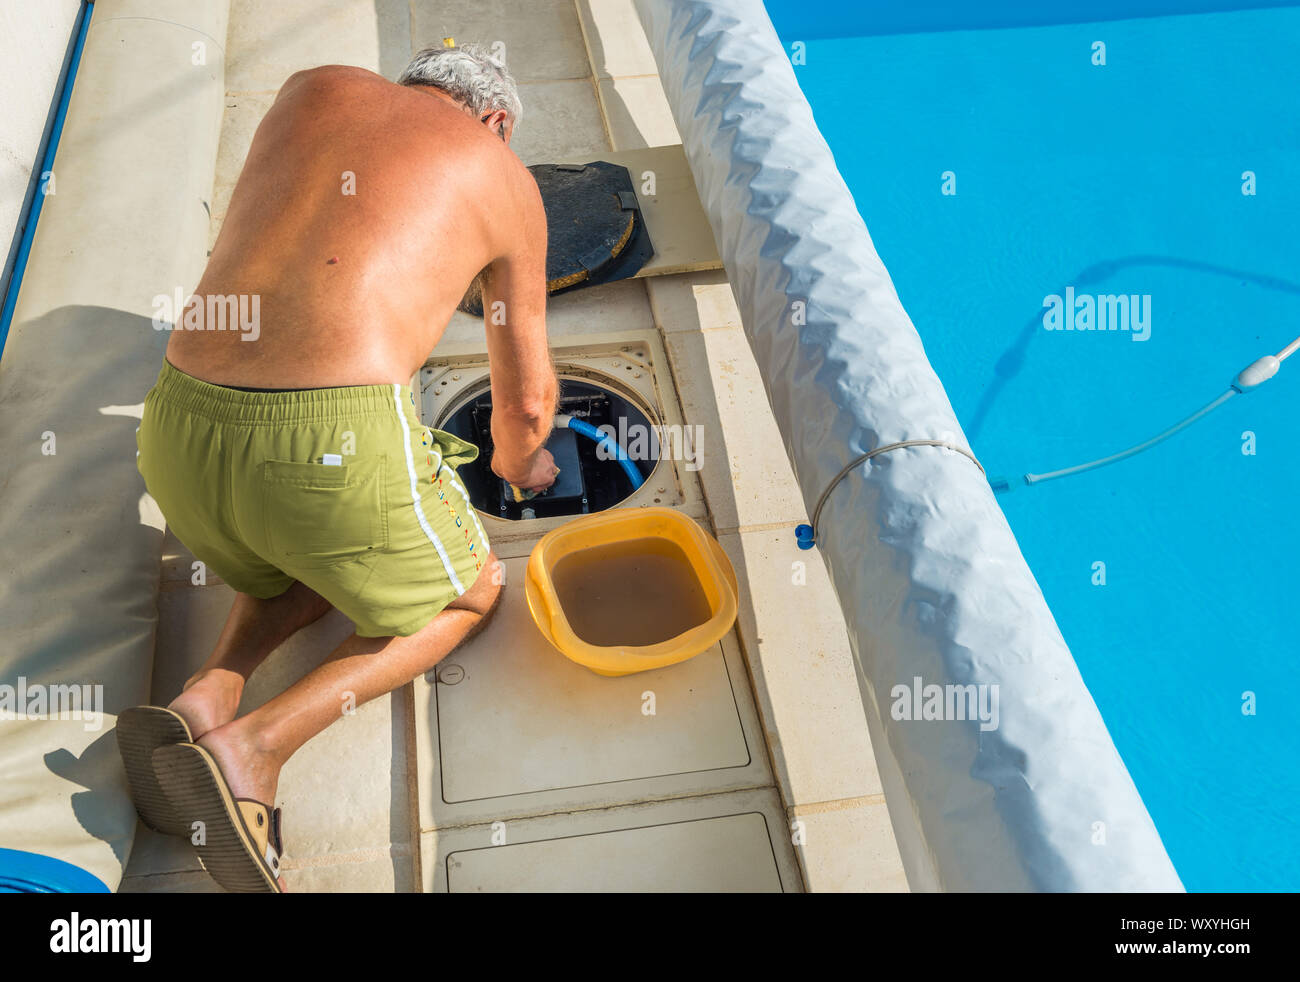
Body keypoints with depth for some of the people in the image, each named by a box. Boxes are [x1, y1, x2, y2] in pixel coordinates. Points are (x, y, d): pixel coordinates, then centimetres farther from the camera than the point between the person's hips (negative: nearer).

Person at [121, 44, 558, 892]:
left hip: (178, 438, 6)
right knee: (470, 594, 24)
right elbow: (527, 397, 22)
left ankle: (208, 695, 8)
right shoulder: (507, 178, 15)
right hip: (336, 449, -5)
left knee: (322, 559, 37)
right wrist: (519, 464, 44)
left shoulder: (311, 88, 23)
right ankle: (254, 748, 3)